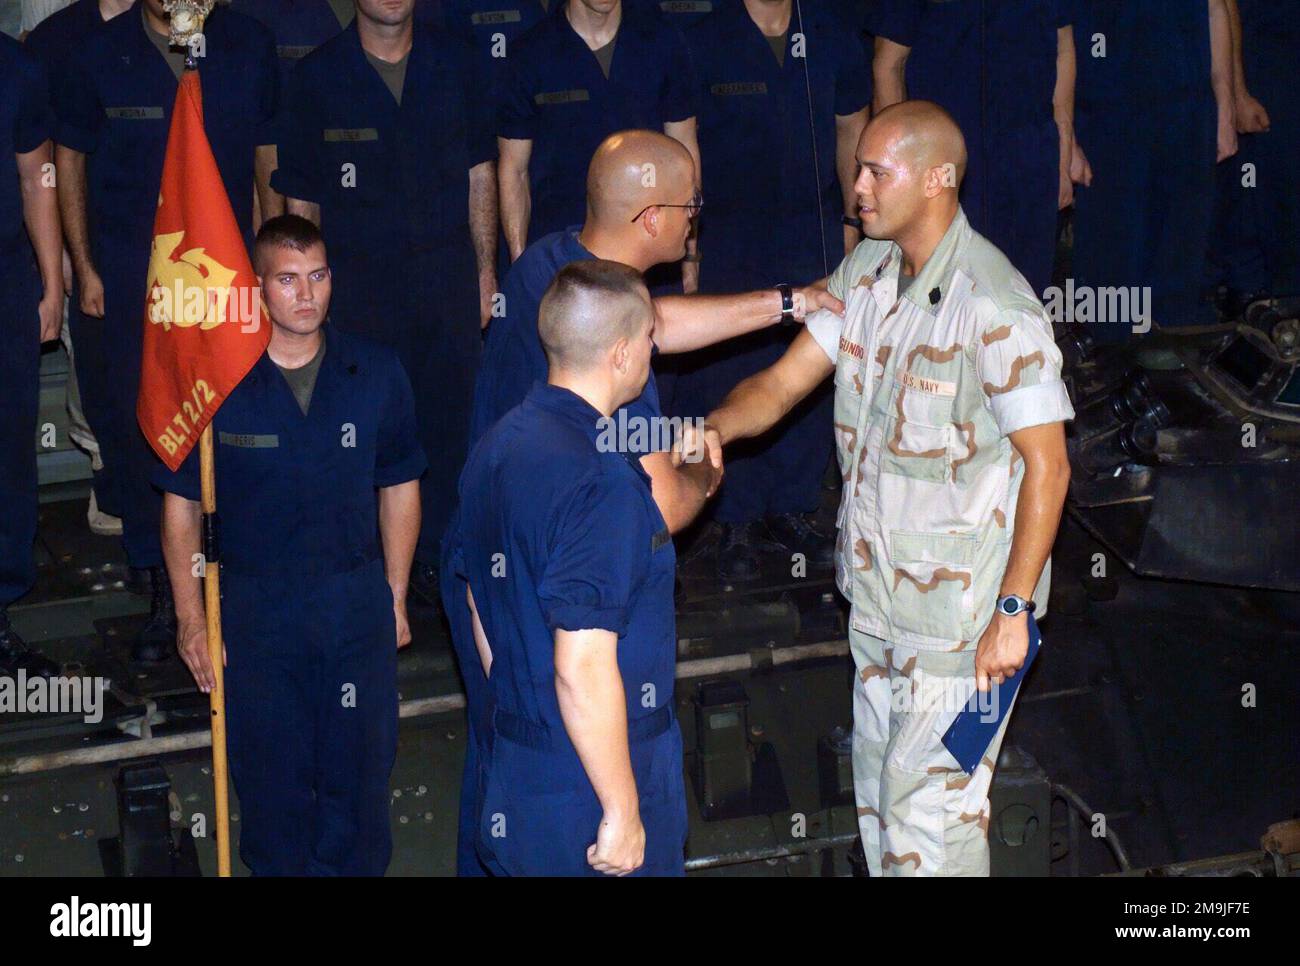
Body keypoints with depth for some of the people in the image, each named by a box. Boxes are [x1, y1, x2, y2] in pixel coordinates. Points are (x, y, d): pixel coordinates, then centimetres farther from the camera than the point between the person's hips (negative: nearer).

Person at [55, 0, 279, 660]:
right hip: (127, 277, 0)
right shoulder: (100, 54, -2)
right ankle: (164, 598, 16)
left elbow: (268, 156, 9)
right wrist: (84, 269, 3)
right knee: (138, 432, 3)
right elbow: (70, 160, 7)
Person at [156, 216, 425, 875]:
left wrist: (395, 596, 7)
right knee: (271, 771, 10)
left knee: (357, 763, 9)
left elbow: (399, 487, 8)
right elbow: (182, 503, -1)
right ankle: (279, 868, 31)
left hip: (356, 599, 1)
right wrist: (190, 616, -3)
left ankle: (353, 866, 30)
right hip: (256, 607, -1)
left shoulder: (375, 373, -2)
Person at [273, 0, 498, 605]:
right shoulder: (318, 77, -1)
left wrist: (485, 267, 8)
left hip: (449, 271, 2)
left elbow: (479, 172, 12)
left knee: (449, 415, 5)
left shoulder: (454, 63, 6)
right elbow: (300, 198, 2)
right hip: (361, 278, -2)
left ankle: (433, 555, 19)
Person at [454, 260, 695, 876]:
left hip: (515, 775, 9)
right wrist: (624, 813, -20)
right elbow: (582, 666, -26)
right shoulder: (601, 483, -23)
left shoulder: (495, 449, 5)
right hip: (592, 785, -9)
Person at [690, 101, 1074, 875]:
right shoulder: (867, 271, 4)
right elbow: (785, 382, 6)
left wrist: (1014, 611, -21)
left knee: (928, 798, -1)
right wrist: (717, 426, -16)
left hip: (960, 601, -8)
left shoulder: (996, 309, -22)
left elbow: (1047, 464, -20)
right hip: (879, 588, 8)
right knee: (879, 783, 20)